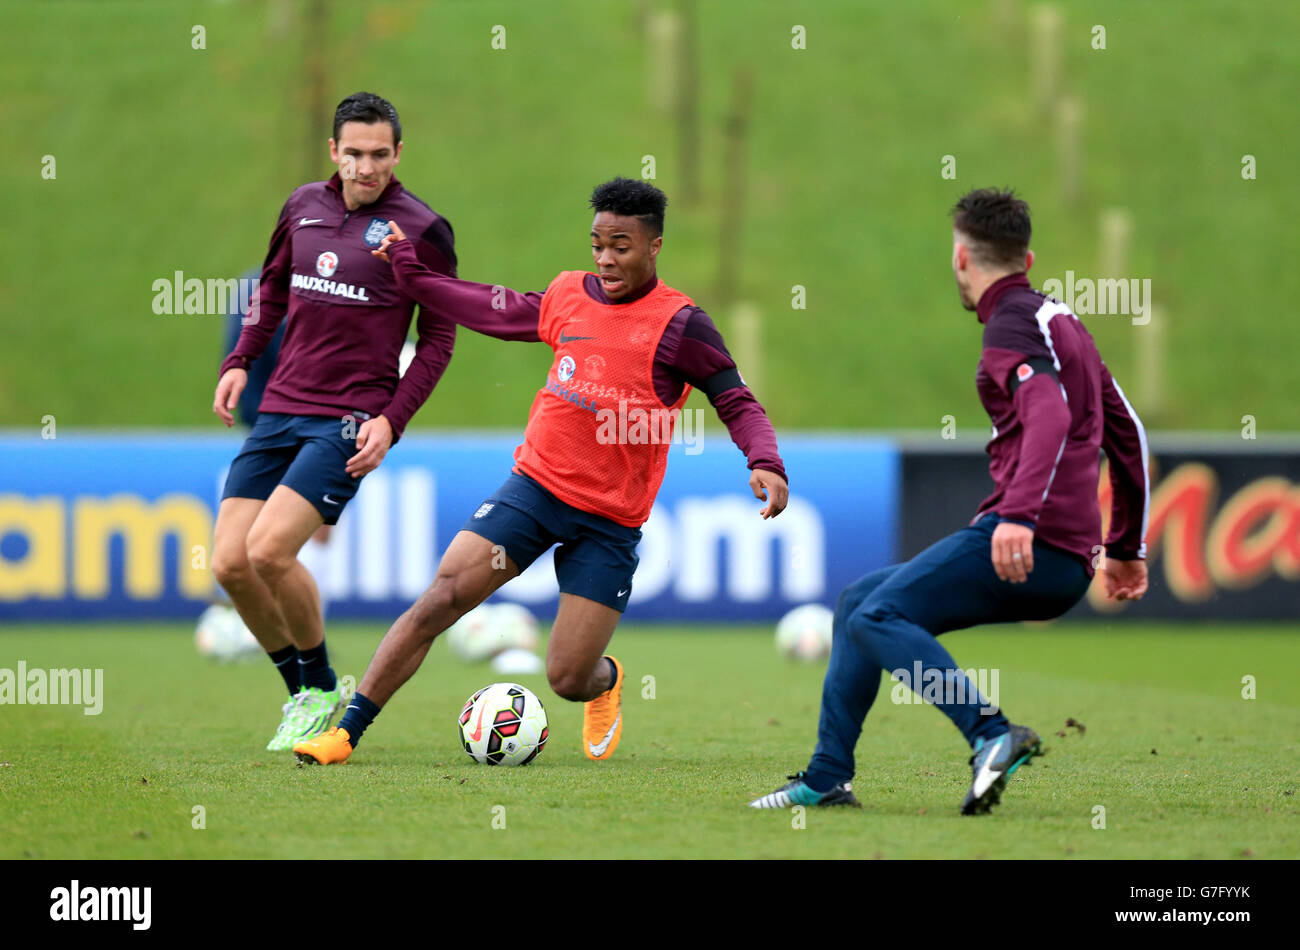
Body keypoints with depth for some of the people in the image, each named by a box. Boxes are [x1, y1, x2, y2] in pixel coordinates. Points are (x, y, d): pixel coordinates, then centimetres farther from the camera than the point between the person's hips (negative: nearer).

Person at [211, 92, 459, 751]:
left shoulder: (422, 230, -5)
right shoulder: (304, 207, 9)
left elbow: (438, 338, -1)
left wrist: (392, 420, -10)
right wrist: (240, 361, 13)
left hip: (351, 420, -6)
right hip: (279, 411, 6)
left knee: (269, 549, -21)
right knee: (230, 563, -3)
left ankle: (321, 688, 2)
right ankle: (301, 692, 17)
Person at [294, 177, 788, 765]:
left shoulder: (679, 324, -9)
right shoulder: (568, 295, 5)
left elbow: (738, 404, -8)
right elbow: (497, 313, 22)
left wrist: (766, 465, -27)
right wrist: (407, 270, 26)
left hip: (608, 523, -3)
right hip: (535, 485, 3)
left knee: (568, 680, -4)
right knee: (440, 600, -12)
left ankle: (607, 681, 35)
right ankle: (346, 733, -7)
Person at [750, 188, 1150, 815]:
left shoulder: (1012, 326, -7)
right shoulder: (1061, 320, 23)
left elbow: (1051, 417, -26)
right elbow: (1128, 436, 28)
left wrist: (1019, 515, -38)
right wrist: (1127, 547, 33)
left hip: (1032, 546, -10)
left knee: (878, 617, -18)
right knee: (857, 602, 17)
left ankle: (992, 735, -34)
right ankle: (827, 778, 17)